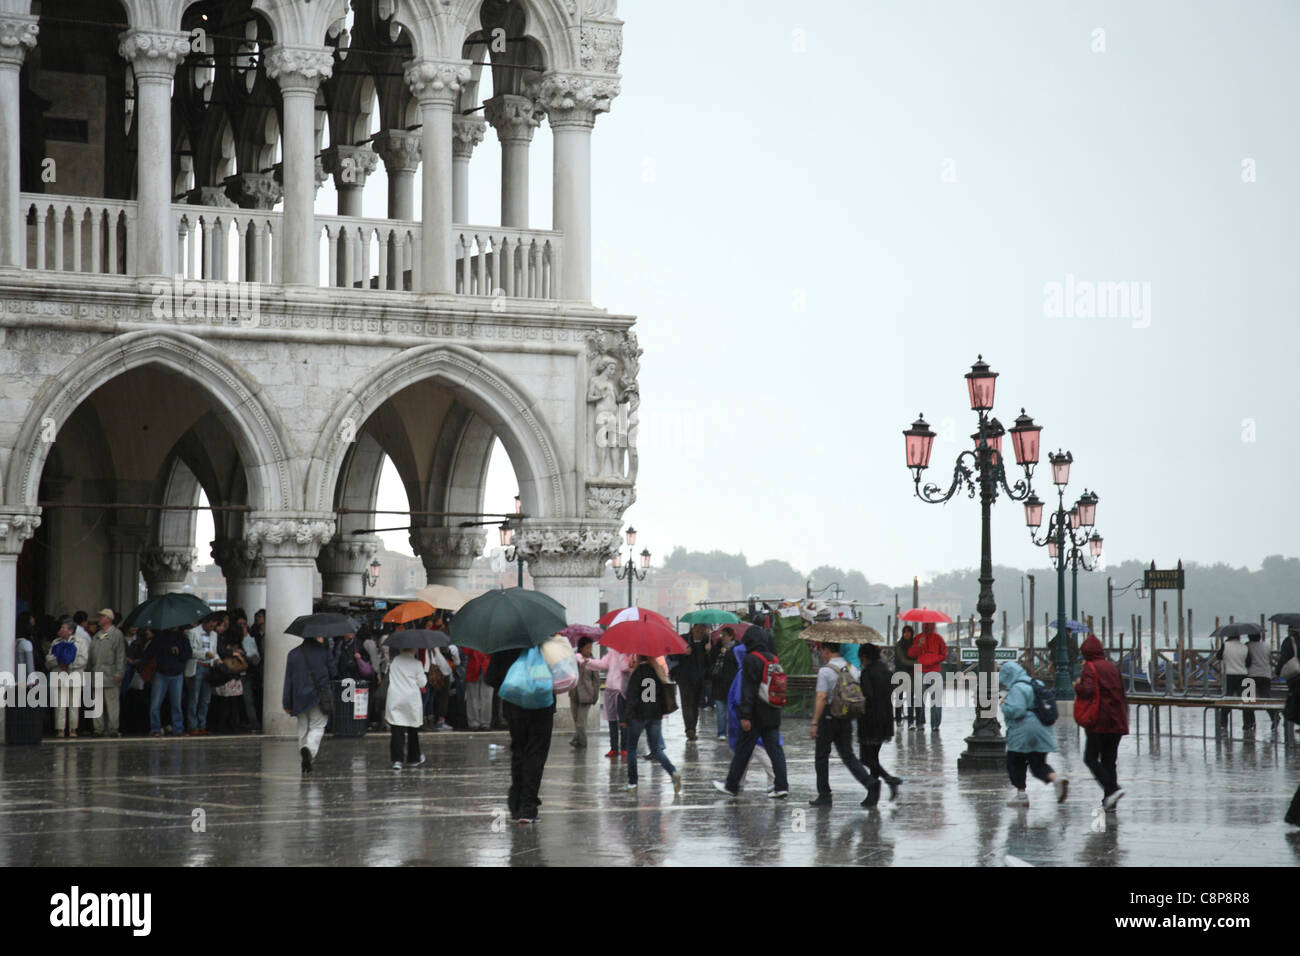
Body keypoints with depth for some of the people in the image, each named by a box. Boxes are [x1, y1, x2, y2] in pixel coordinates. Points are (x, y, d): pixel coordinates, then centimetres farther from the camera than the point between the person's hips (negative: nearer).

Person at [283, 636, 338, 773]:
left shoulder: (293, 654, 6)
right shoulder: (324, 651, -3)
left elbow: (288, 680, 5)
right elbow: (333, 673, 1)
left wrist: (287, 704, 7)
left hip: (299, 698, 3)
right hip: (319, 696, -3)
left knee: (303, 728, 15)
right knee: (317, 727, -1)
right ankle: (310, 749, -28)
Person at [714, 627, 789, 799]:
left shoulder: (751, 659, -12)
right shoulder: (774, 659, 9)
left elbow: (748, 690, -17)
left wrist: (744, 715, -18)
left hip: (756, 714, -6)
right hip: (773, 714, 6)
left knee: (743, 750, 4)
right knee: (775, 748, 5)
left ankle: (731, 786, 14)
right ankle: (781, 786, -2)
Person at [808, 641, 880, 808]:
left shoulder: (825, 671, -13)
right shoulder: (851, 669, 7)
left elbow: (821, 697, -21)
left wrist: (814, 723, -22)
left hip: (828, 719, -6)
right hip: (846, 719, 6)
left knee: (821, 756, 8)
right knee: (848, 755, 8)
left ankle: (824, 794, 11)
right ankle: (871, 783, -12)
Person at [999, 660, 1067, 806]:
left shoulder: (1017, 689, -15)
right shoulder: (1036, 685, 14)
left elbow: (1016, 710, -25)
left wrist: (1004, 705, -8)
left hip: (1022, 734, -8)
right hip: (1041, 733, 8)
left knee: (1015, 763, 7)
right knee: (1039, 764, 11)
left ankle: (1021, 793, 8)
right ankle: (1057, 778, -13)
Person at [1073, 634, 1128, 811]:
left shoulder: (1090, 668, -6)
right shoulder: (1113, 668, 13)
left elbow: (1088, 690, -20)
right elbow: (1121, 693, 16)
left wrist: (1077, 685, 0)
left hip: (1098, 722, -6)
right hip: (1116, 722, 6)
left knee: (1091, 758, -1)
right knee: (1109, 759, 10)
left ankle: (1112, 789, -20)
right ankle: (1109, 801, 5)